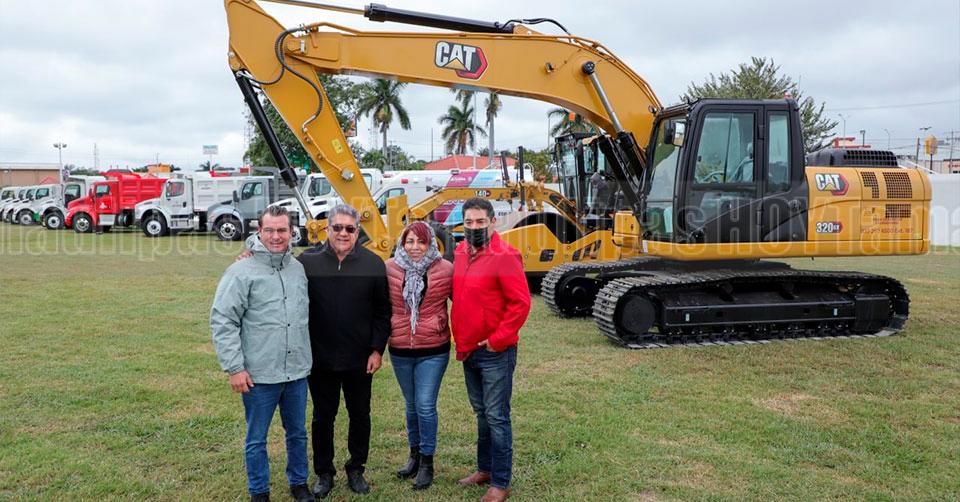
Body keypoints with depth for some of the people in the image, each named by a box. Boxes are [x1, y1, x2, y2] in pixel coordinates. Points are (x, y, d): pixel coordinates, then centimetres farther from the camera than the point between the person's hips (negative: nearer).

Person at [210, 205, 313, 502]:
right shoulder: (242, 272, -10)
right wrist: (234, 367, -14)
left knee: (297, 433, 18)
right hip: (259, 376, -4)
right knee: (257, 439, 10)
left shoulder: (298, 269, 5)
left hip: (297, 372, 5)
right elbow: (222, 321, -11)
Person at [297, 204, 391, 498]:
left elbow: (382, 311, 0)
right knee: (323, 416, 13)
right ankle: (324, 473, 30)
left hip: (360, 360, 1)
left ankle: (356, 469, 32)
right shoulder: (307, 262, -4)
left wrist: (377, 349, -4)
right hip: (320, 360, 0)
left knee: (360, 415, 13)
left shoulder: (373, 264, -3)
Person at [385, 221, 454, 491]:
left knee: (425, 406, -2)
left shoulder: (445, 269, -9)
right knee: (411, 405, 17)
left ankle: (427, 462, 16)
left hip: (433, 350, -2)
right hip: (400, 350, 3)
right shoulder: (390, 268, -4)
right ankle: (415, 455, 34)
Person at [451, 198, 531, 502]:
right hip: (468, 350, 8)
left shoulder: (504, 256, -16)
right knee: (481, 413, 19)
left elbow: (520, 303, -19)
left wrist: (497, 340, -17)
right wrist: (460, 339, 12)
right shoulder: (461, 253, 8)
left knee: (497, 417, 0)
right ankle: (485, 469, 34)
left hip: (495, 352, -7)